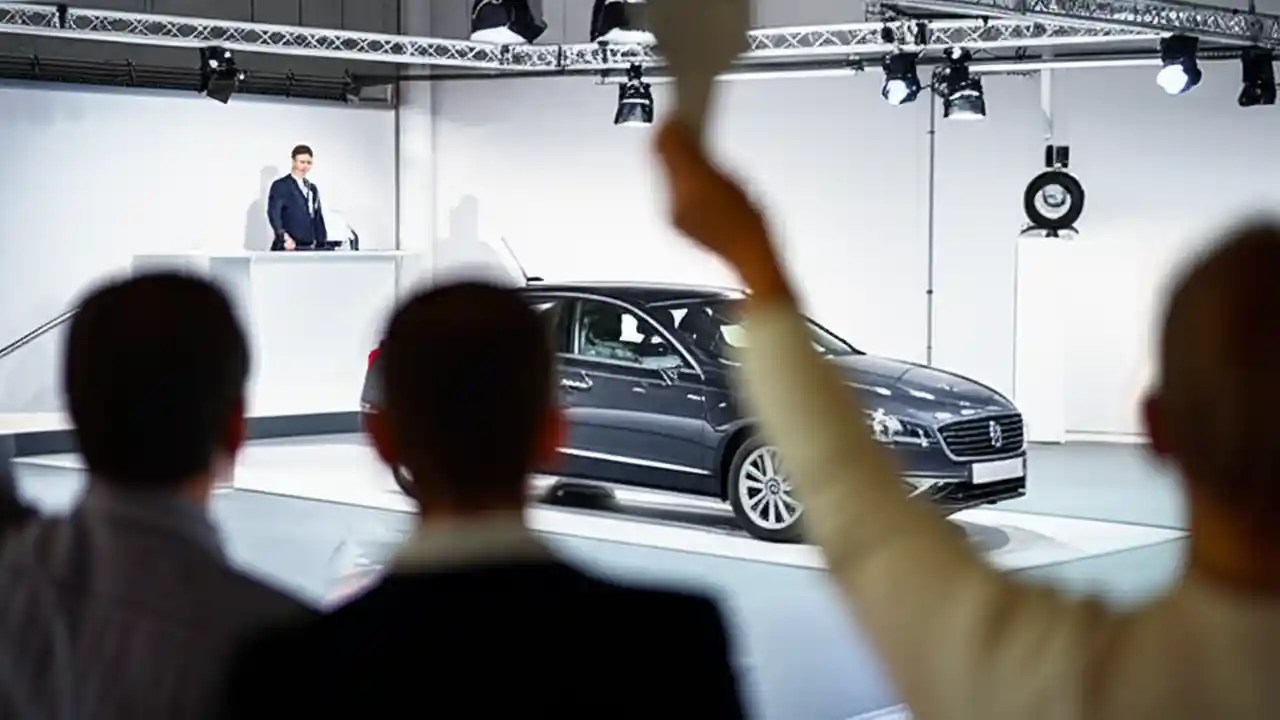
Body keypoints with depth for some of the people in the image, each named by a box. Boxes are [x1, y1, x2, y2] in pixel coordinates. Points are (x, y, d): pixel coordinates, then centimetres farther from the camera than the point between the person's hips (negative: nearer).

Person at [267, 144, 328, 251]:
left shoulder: (313, 189, 21)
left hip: (310, 248, 6)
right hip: (288, 248, -6)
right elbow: (273, 215, -12)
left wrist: (322, 246, 11)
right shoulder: (280, 186, 0)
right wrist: (284, 237, -28)